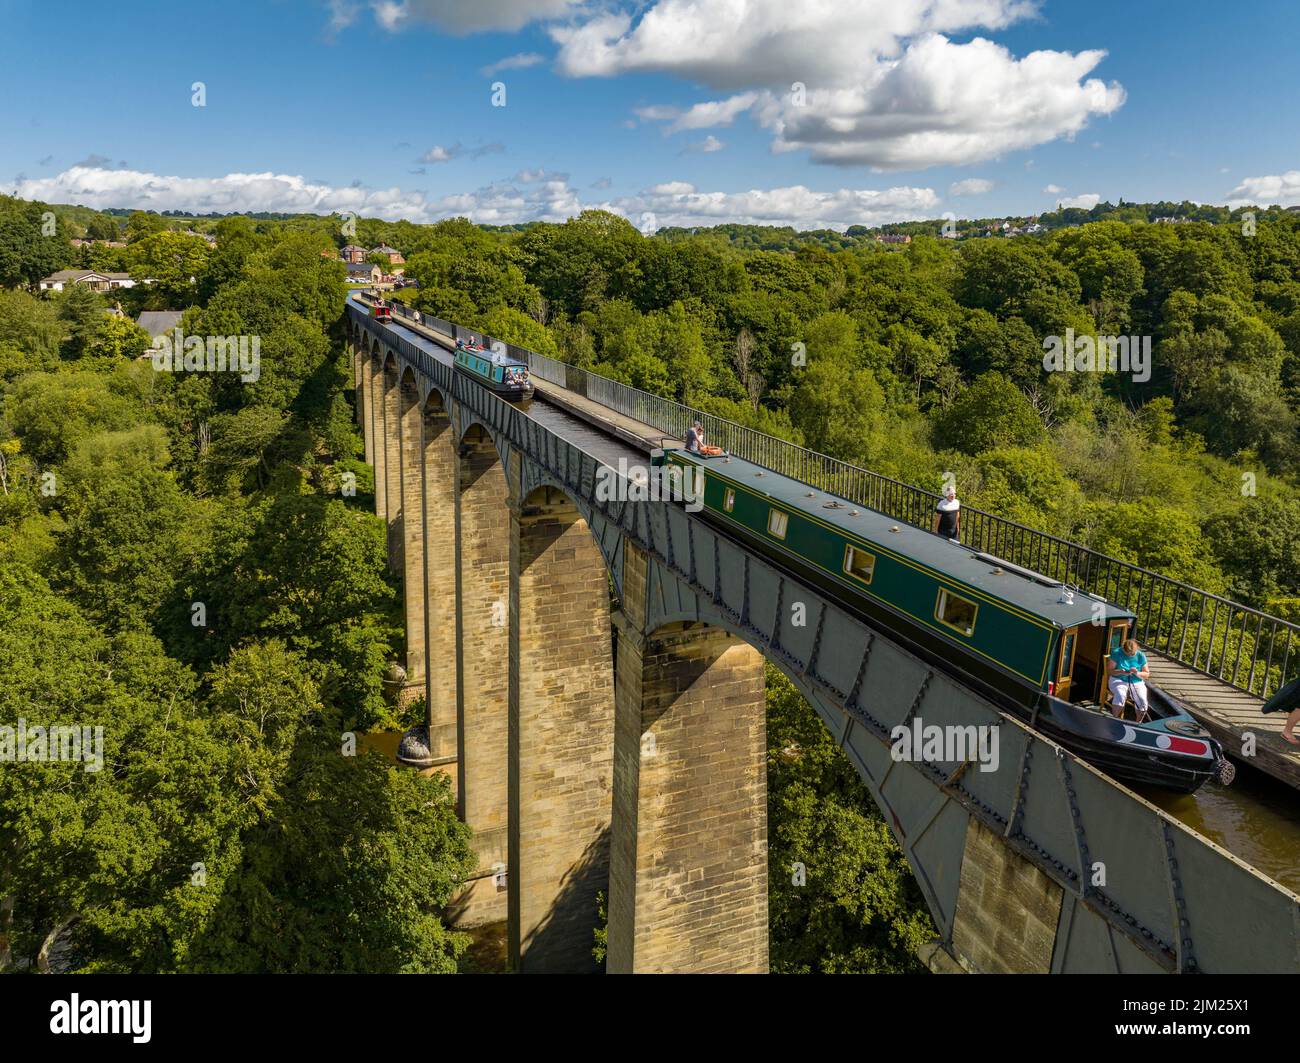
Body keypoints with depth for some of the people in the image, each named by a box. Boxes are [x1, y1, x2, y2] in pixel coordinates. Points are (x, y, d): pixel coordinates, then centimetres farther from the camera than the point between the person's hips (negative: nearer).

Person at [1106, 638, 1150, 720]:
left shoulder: (1141, 656, 2)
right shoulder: (1116, 653, -6)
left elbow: (1147, 674, 5)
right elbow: (1109, 670, -5)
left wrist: (1137, 673, -17)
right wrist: (1121, 672, -24)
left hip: (1137, 682, 3)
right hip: (1119, 680, -3)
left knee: (1142, 701, -24)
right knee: (1120, 695, -35)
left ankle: (1138, 723, -2)